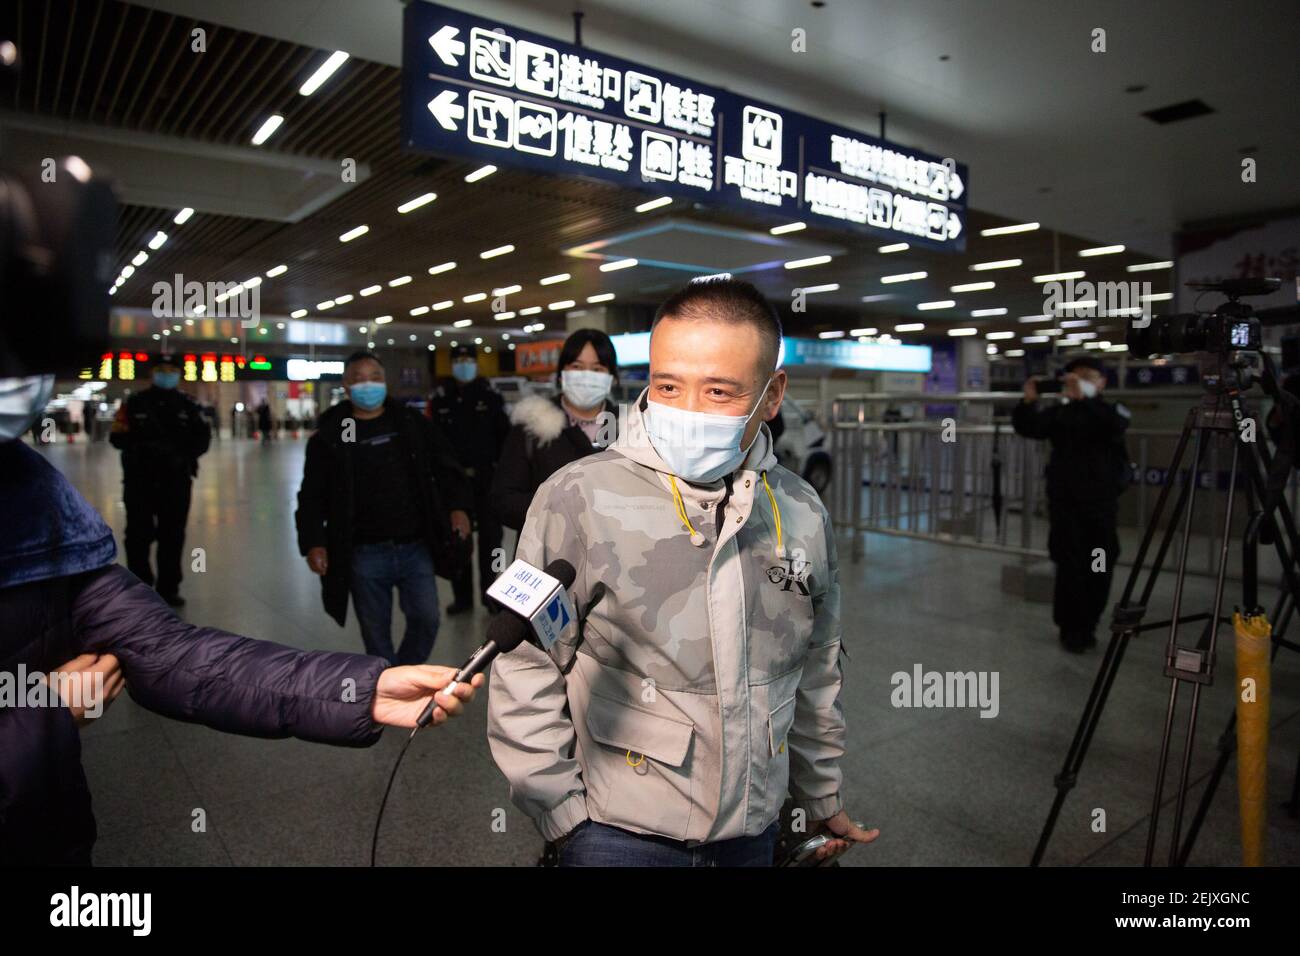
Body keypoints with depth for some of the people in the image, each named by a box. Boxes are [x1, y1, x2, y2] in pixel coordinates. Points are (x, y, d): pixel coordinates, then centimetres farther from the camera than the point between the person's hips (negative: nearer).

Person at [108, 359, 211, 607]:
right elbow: (118, 437, -2)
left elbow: (202, 437, 4)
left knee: (173, 536, 6)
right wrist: (144, 447, -20)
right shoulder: (134, 403, 2)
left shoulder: (188, 405, 7)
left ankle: (169, 588, 16)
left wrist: (184, 454, -12)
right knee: (139, 535, 3)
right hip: (140, 480, -1)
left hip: (176, 481, 1)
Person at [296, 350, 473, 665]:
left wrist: (456, 505, -6)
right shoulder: (330, 437, 2)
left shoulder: (414, 424, 6)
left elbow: (444, 467, 10)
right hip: (364, 556, -1)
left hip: (416, 548, 1)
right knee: (376, 634, 9)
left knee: (426, 619, 0)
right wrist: (313, 542, -10)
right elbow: (312, 497, 3)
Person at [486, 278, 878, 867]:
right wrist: (564, 815, -9)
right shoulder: (579, 497, -18)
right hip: (619, 835, -4)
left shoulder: (803, 512, -4)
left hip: (754, 831, 5)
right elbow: (525, 676, -12)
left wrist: (821, 797, 16)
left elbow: (815, 674, 8)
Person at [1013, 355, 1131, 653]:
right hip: (1064, 501, 0)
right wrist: (1029, 401, -23)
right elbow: (1028, 428, -7)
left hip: (1102, 502, 0)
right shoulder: (1059, 414, 6)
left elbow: (1115, 426, -21)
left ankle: (1087, 625, 24)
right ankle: (1071, 628, 8)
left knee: (1100, 569, 7)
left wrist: (1084, 399, -31)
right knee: (1070, 566, -3)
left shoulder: (1112, 411, 2)